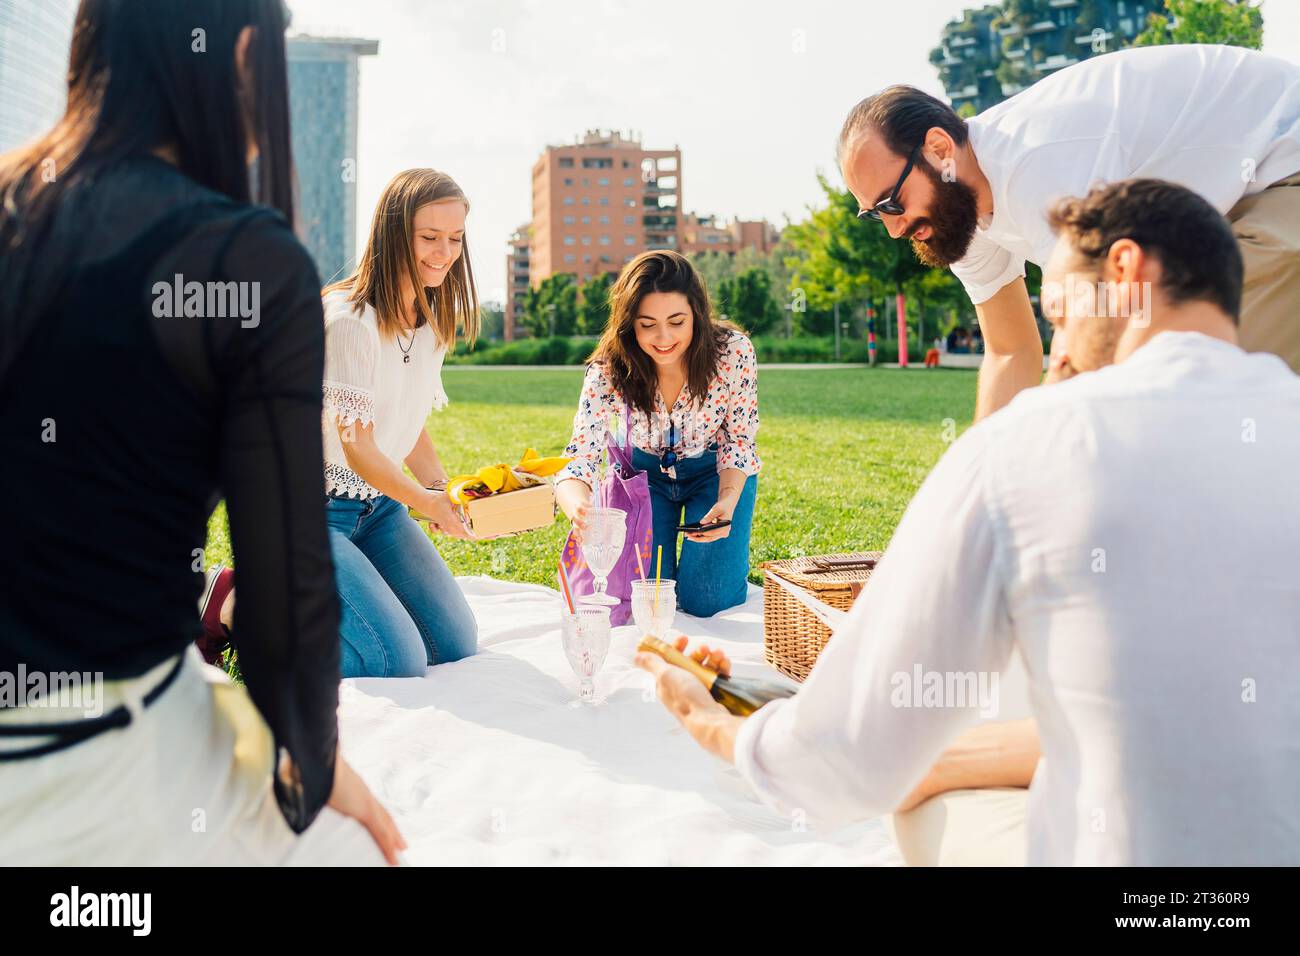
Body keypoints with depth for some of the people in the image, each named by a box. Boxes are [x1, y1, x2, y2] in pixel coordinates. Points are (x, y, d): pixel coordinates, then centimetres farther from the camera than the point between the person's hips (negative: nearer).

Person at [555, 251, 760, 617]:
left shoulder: (734, 351, -29)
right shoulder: (609, 369, -29)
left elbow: (738, 441, -15)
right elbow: (579, 460, -33)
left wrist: (727, 501, -34)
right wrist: (579, 507, -57)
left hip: (715, 470, 0)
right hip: (643, 470, 1)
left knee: (704, 601, -10)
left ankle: (732, 566, 25)